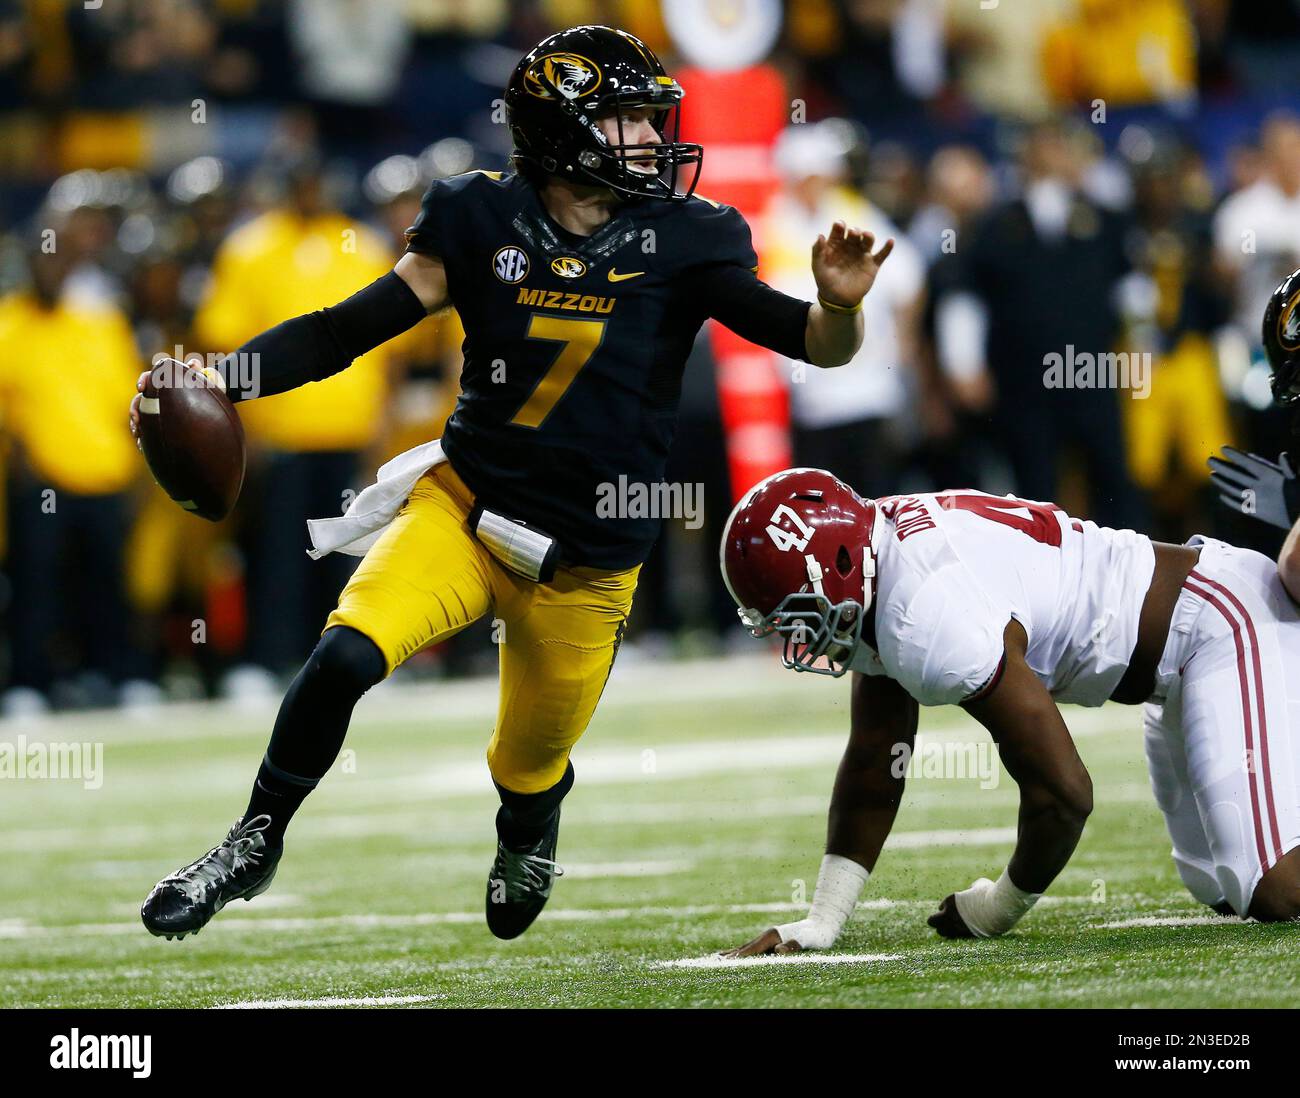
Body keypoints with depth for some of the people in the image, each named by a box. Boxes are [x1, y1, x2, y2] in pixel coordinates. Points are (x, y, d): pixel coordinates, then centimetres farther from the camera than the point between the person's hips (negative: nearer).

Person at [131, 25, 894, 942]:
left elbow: (819, 344, -11)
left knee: (531, 768, 12)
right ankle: (256, 843, -1)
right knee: (345, 656, -23)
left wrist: (840, 305, -35)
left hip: (583, 563, 0)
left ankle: (528, 842, 51)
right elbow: (347, 331, -3)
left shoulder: (683, 242, -7)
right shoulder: (483, 220, -5)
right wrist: (210, 379, -15)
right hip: (463, 508, 0)